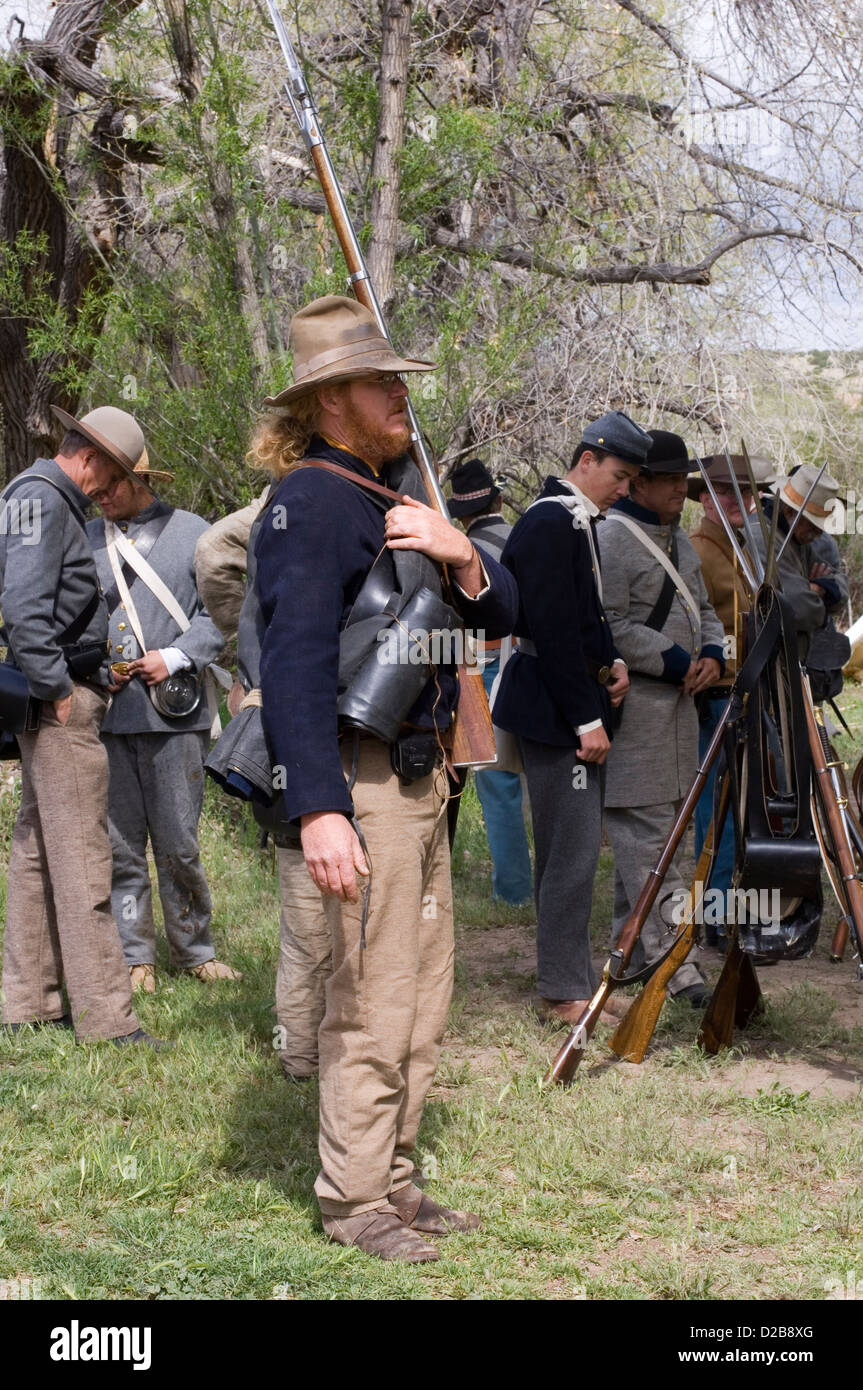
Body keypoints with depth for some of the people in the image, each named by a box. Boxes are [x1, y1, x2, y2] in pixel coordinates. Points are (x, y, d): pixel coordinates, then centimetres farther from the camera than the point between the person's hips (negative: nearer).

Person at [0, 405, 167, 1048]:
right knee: (82, 858, -9)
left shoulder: (54, 501, 18)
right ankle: (105, 1015, -7)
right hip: (62, 703, -11)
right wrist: (56, 691, -19)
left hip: (66, 696, 11)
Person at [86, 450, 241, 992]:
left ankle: (195, 952, 17)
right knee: (118, 845, 4)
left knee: (179, 844, 2)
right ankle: (135, 958, 14)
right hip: (103, 714, 2)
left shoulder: (193, 535, 4)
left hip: (173, 711, -2)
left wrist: (174, 658, -9)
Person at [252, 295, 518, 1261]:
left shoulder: (403, 492, 15)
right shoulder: (311, 503, -13)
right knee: (372, 995, -6)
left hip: (423, 775, 9)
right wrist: (318, 810, -28)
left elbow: (500, 618, 15)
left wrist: (462, 558, -8)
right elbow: (294, 665, -21)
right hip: (364, 780, -9)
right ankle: (353, 1200, 5)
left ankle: (392, 1179, 25)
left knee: (424, 991, 14)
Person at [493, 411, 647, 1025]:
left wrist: (613, 660, 6)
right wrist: (587, 719, -20)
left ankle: (575, 979, 24)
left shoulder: (580, 522, 15)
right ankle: (565, 991, -2)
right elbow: (554, 629, -22)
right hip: (556, 712, -11)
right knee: (573, 849, -8)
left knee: (573, 848, 15)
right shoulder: (550, 523, -17)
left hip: (577, 705, 11)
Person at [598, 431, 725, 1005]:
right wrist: (677, 662, -17)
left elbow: (703, 609, 23)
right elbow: (609, 628, -19)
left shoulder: (680, 540, 18)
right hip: (630, 710, -10)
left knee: (662, 826, 14)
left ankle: (632, 946, 25)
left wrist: (713, 654, 2)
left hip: (678, 705, 10)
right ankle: (673, 961, -13)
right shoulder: (609, 539, -13)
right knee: (645, 834, -10)